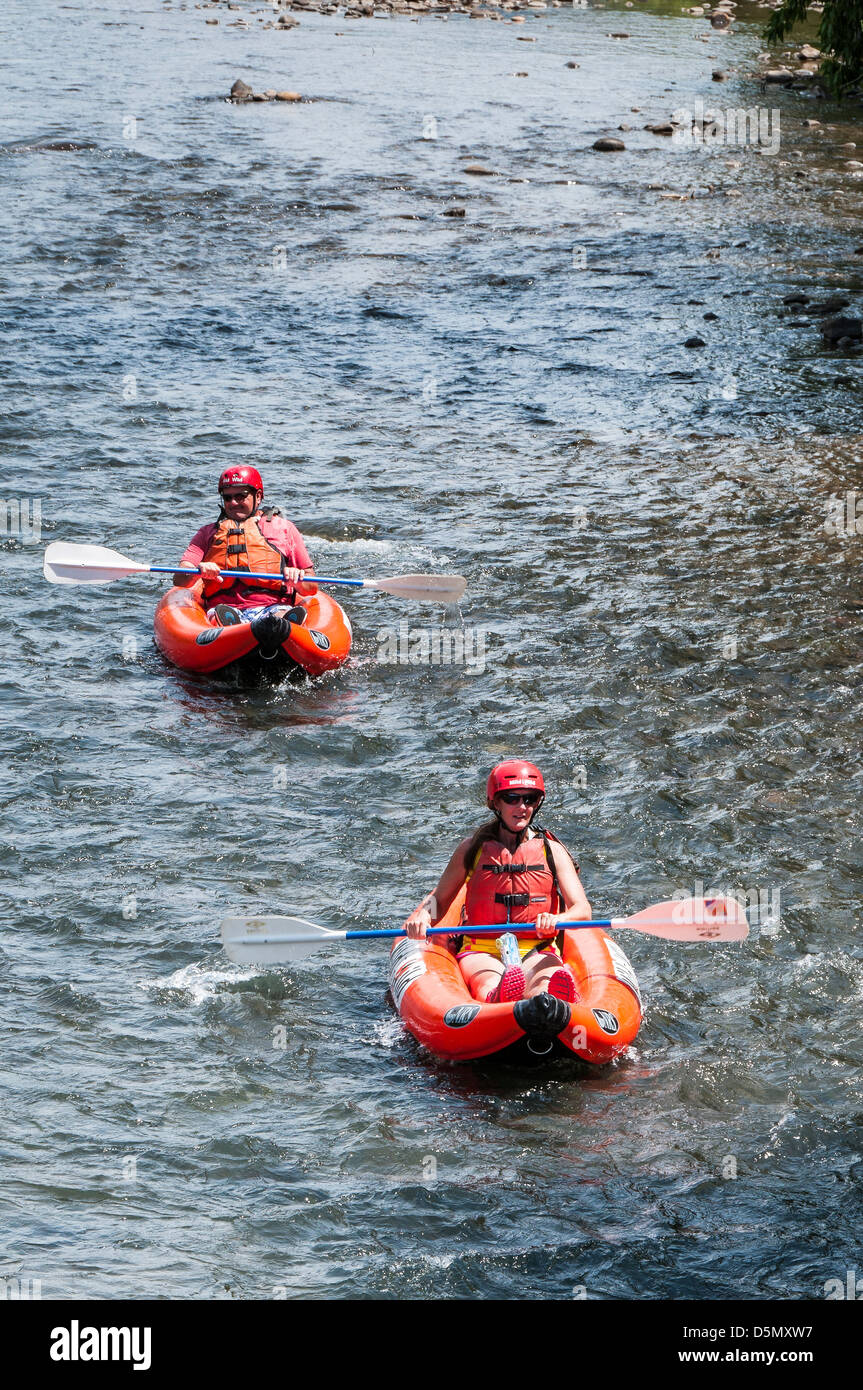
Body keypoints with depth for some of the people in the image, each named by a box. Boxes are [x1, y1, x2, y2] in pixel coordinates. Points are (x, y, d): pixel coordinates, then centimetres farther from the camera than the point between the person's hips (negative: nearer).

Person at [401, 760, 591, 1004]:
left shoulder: (551, 851, 9)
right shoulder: (473, 848, 11)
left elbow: (583, 911, -1)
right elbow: (439, 899, 20)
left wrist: (556, 920, -26)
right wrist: (421, 917, -6)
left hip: (537, 953, 0)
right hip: (481, 951, 0)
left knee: (546, 981, -40)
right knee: (491, 984, -39)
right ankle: (504, 999, -77)